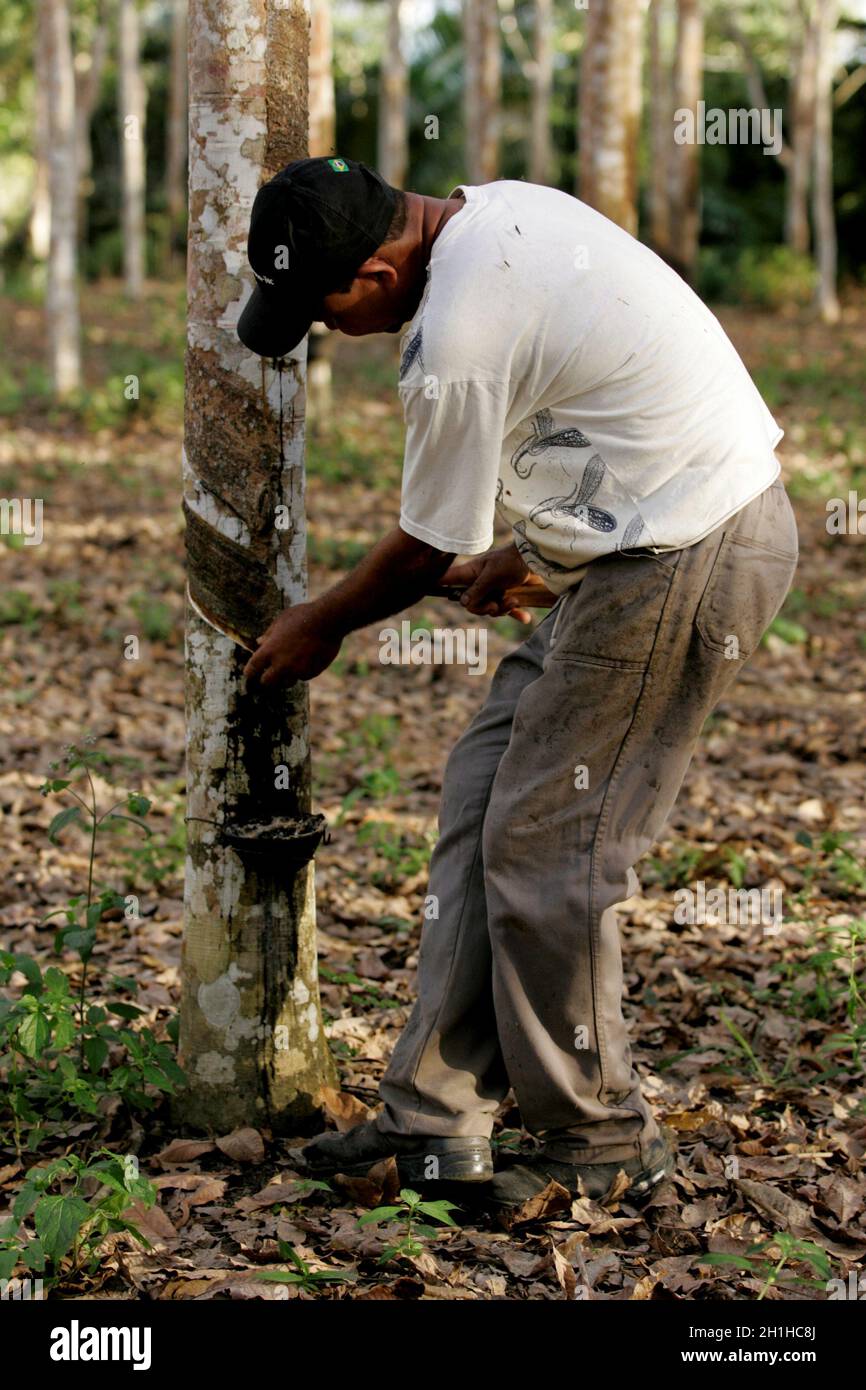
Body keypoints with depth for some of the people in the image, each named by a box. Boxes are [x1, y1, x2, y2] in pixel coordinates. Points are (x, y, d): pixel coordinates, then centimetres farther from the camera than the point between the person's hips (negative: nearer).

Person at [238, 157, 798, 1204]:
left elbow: (429, 549, -7)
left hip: (683, 562, -11)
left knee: (543, 849, -3)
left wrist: (320, 627, 11)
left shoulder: (457, 339, -22)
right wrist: (530, 551, 29)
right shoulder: (498, 208, 8)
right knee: (485, 795, 10)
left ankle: (602, 1138, 14)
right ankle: (435, 1116, 16)